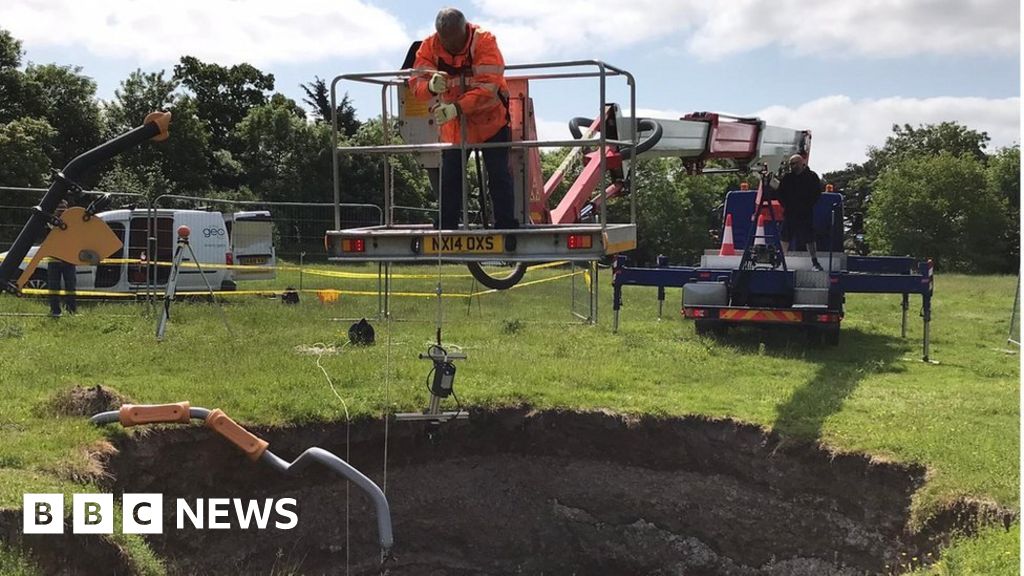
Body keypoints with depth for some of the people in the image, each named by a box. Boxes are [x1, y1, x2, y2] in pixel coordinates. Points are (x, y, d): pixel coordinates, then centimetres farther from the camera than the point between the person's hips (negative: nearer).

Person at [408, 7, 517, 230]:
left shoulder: (484, 42, -22)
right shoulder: (429, 46, -12)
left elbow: (489, 87, -31)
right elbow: (416, 82, -18)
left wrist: (457, 107, -41)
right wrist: (431, 86, -42)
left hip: (490, 121, -3)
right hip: (452, 126, 3)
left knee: (499, 176, -4)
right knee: (449, 178, 6)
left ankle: (506, 227, 2)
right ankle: (447, 230, 13)